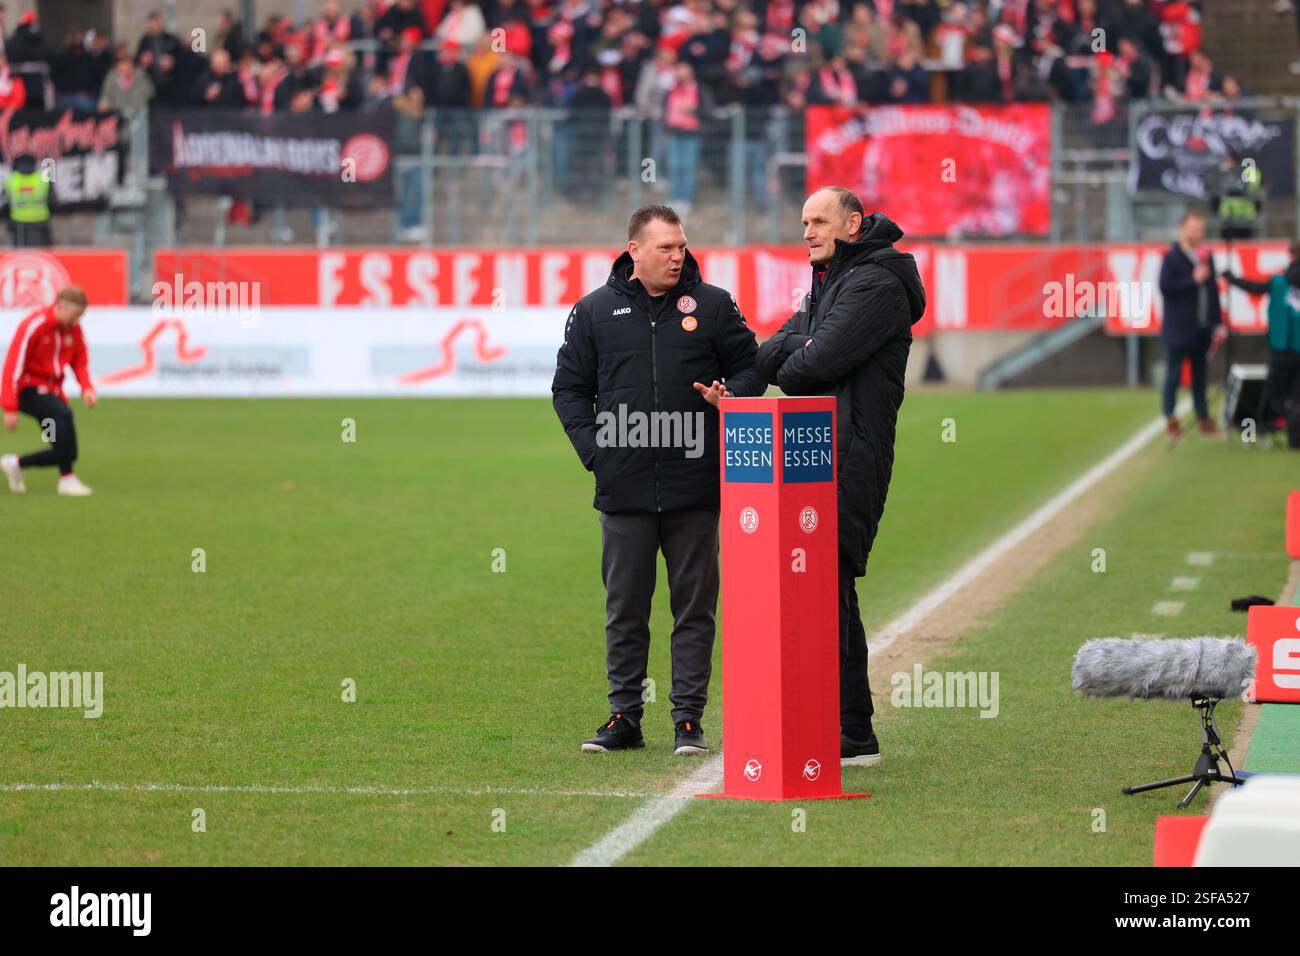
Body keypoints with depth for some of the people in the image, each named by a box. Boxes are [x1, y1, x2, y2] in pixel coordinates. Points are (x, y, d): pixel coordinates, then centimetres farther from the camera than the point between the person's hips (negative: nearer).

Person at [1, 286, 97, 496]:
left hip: (52, 390, 7)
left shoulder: (74, 328, 2)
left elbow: (79, 361, 12)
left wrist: (87, 388, -9)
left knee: (64, 453, -2)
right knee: (63, 415, -35)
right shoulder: (33, 326, -18)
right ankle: (66, 479, -28)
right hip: (28, 389, -7)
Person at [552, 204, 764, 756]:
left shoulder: (712, 306, 5)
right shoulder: (596, 311, 6)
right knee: (625, 608, 6)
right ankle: (624, 716, 13)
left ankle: (688, 718, 8)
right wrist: (594, 448, -1)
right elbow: (570, 387, 11)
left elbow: (750, 368, 11)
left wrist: (731, 397, -12)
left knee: (695, 606, 3)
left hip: (694, 487, 0)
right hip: (624, 488, 0)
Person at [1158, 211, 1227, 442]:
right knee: (1174, 373, -1)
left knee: (1200, 375, 10)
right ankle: (1171, 421, 5)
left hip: (1202, 329, 6)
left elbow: (1213, 290, 14)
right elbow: (1165, 287, -15)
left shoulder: (1206, 256, 12)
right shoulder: (1172, 257, -6)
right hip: (1179, 328, -6)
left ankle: (1204, 420, 14)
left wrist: (1218, 323, 9)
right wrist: (1193, 280, -17)